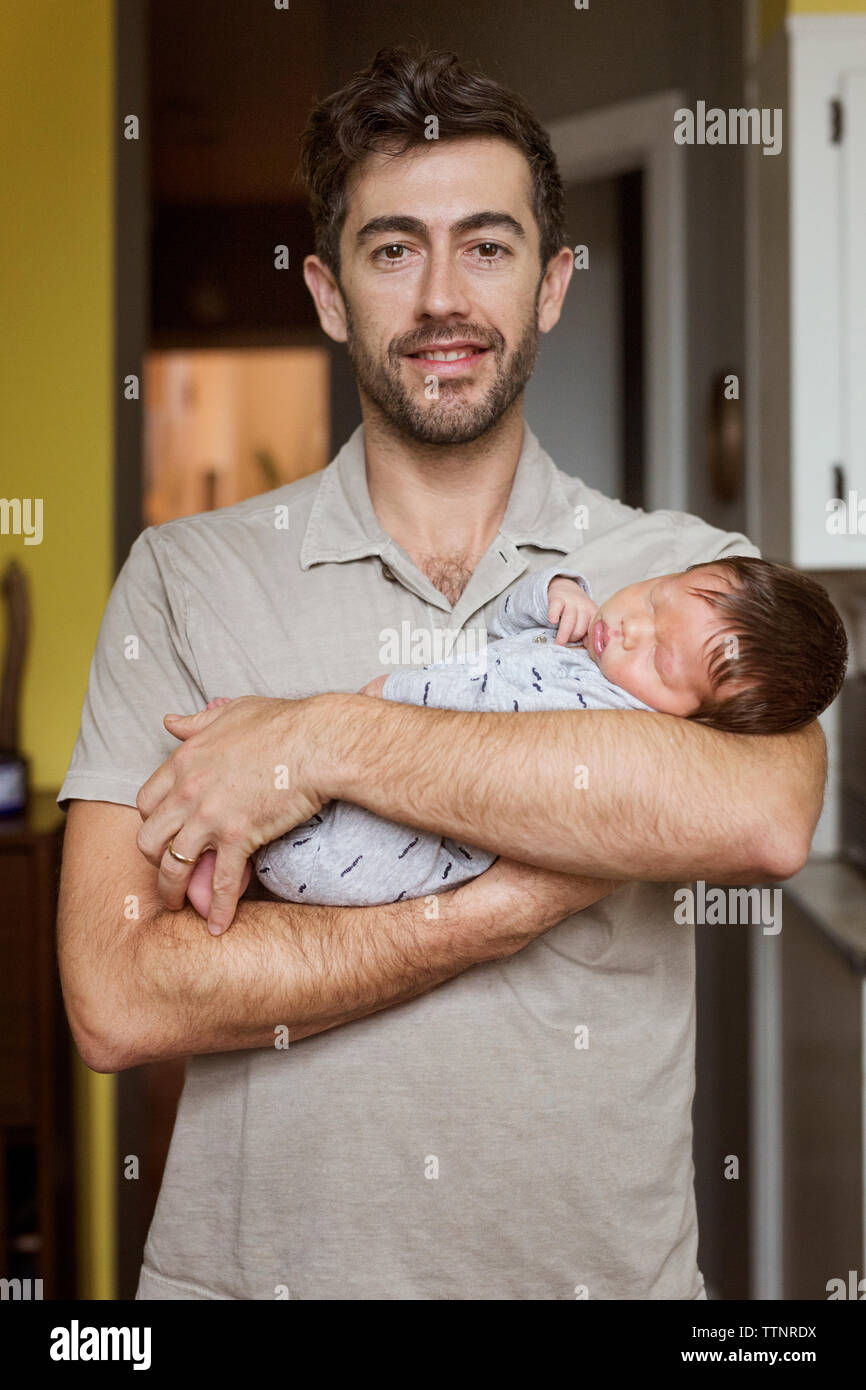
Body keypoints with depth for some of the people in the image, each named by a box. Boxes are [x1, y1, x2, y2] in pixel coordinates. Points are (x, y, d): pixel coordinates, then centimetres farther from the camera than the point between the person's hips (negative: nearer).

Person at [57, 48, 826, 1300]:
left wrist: (331, 741, -21)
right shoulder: (184, 578, -3)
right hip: (252, 1258, 0)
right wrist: (523, 901, -17)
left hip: (604, 1264, 1)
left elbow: (763, 816, -24)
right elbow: (118, 1002, -13)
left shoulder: (684, 572, -2)